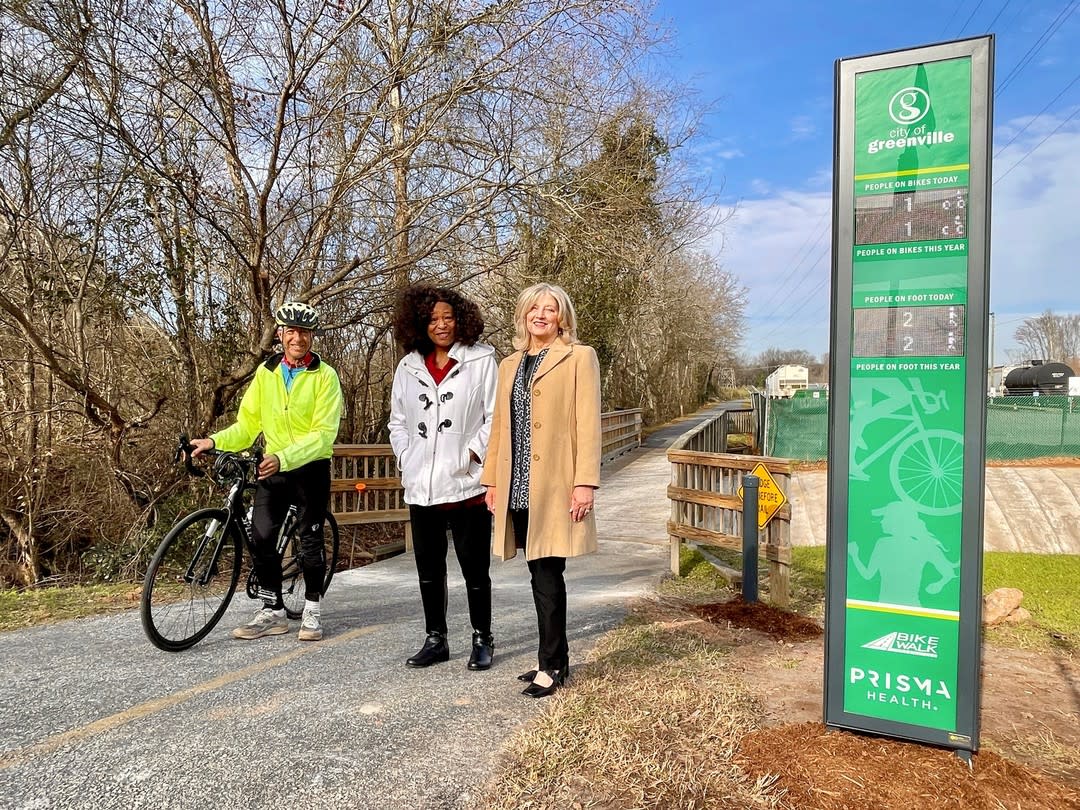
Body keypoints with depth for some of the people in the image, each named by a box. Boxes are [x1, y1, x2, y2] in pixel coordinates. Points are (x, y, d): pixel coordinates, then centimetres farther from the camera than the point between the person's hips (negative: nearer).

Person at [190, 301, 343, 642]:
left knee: (310, 540, 3)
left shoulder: (324, 375, -10)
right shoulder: (266, 372, 4)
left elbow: (323, 433, -18)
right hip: (272, 467, 4)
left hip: (310, 468, -4)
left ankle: (311, 611, 20)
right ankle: (272, 611, 16)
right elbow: (248, 424, 6)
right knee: (261, 538, 0)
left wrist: (283, 457, -31)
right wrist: (215, 441, -11)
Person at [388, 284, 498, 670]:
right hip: (421, 487, 5)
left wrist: (472, 454, -12)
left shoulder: (481, 359, -2)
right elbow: (398, 422, 18)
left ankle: (482, 639, 21)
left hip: (467, 484, -4)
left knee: (474, 566, 4)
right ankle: (435, 640, 28)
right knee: (428, 568, 13)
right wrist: (407, 461, 5)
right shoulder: (408, 367, 11)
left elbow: (496, 417, -5)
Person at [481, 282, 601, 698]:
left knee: (546, 574, -4)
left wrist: (585, 482, -14)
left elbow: (588, 423, -7)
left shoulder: (578, 357, 0)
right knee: (541, 574, 11)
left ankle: (551, 664, 9)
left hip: (554, 486, -6)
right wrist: (491, 480, 14)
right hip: (518, 486, 6)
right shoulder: (509, 365, 18)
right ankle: (557, 658, 23)